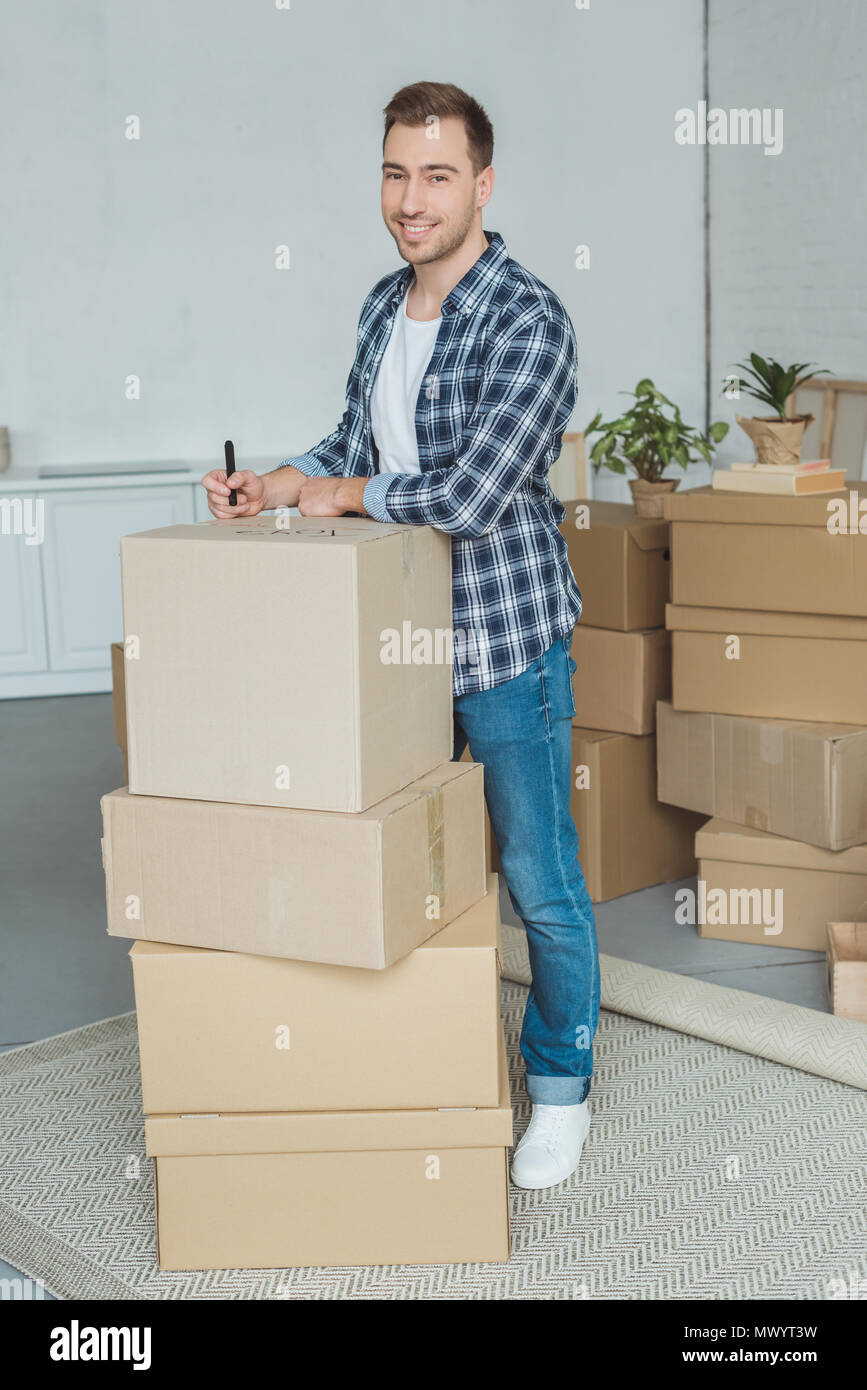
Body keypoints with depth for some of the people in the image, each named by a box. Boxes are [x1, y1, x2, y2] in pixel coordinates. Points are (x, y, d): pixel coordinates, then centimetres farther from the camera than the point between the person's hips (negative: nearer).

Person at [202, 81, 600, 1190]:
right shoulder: (385, 306, 6)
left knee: (539, 881, 6)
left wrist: (347, 496, -12)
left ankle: (560, 1088, 25)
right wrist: (274, 486, 0)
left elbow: (472, 493, -28)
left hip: (506, 641, -7)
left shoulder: (529, 322, -20)